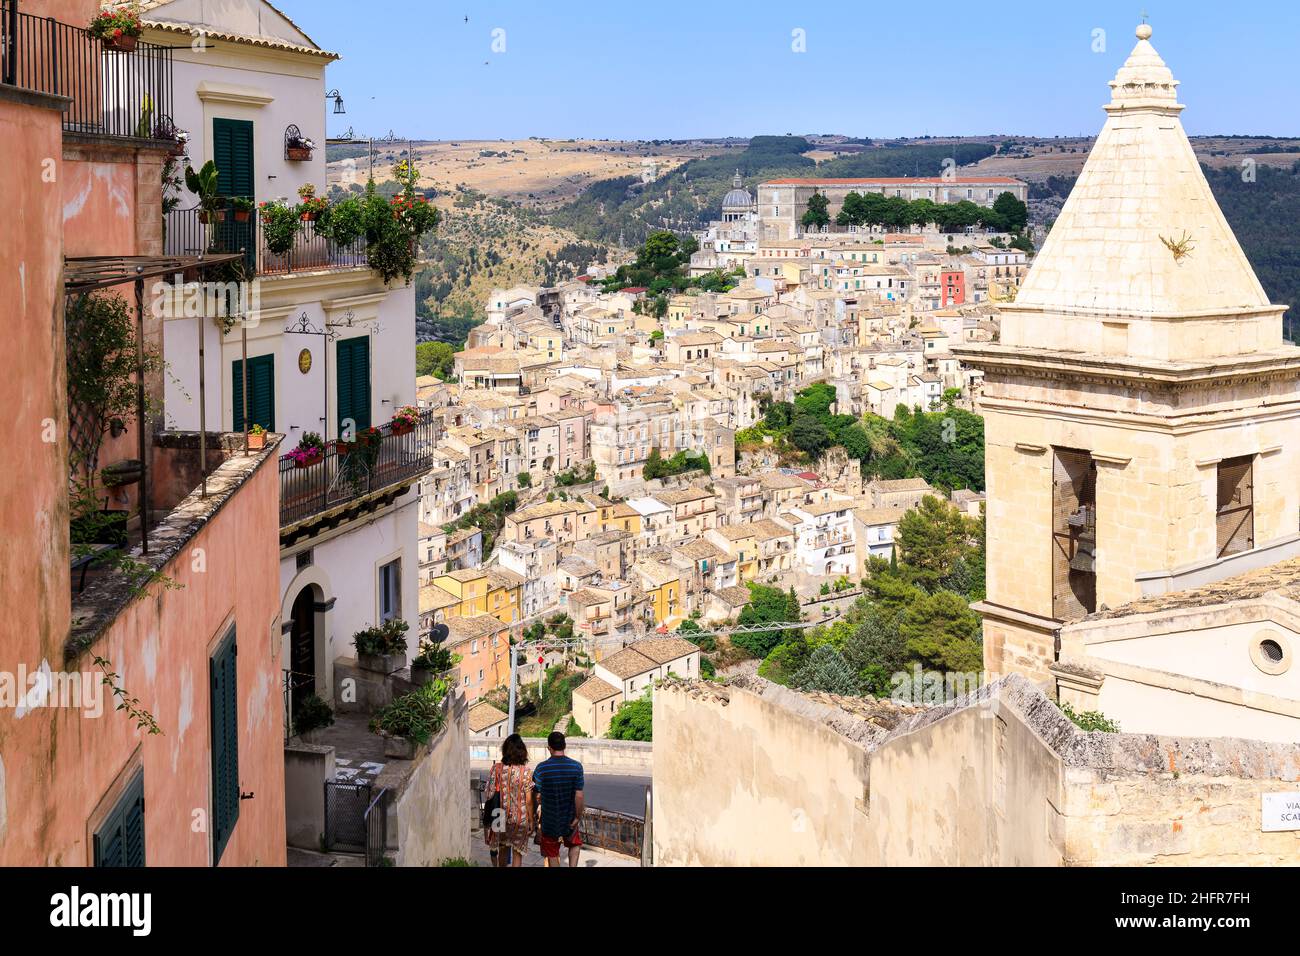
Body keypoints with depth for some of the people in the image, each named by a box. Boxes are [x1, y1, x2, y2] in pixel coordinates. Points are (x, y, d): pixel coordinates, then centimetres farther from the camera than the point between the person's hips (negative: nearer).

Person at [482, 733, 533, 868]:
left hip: (500, 816, 2)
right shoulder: (526, 772, -12)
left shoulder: (496, 768, -7)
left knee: (503, 849, 21)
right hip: (520, 818, -2)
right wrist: (531, 821, 1)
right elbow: (529, 800, -9)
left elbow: (488, 794, -5)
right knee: (517, 853, 9)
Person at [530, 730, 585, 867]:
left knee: (552, 854, 15)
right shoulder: (576, 766, -11)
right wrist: (578, 817, -3)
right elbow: (579, 796, -12)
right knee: (575, 844, 27)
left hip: (549, 820, -1)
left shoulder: (542, 768, -13)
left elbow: (536, 795, -7)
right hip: (569, 819, 1)